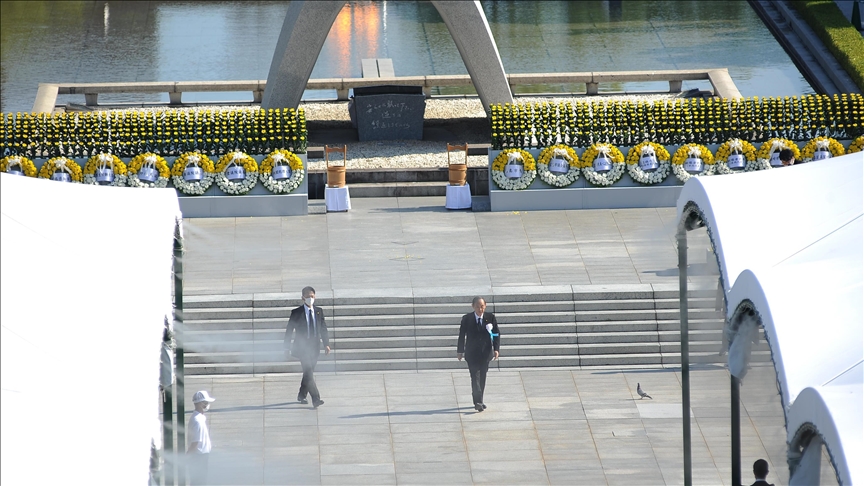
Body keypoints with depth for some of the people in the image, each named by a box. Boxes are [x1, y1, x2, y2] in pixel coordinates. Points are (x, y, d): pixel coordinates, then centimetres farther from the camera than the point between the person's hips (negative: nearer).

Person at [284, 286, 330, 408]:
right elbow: (289, 330, 1)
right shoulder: (296, 313, -4)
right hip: (302, 346, -5)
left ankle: (302, 396, 30)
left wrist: (326, 344, 2)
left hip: (314, 347, 5)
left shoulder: (319, 311, 8)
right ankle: (315, 399, -21)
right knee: (309, 372, -15)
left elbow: (323, 328, 11)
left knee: (308, 372, 12)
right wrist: (287, 346, -1)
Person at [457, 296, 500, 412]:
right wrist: (460, 351, 4)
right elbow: (462, 336, 3)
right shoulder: (467, 319, -4)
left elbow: (496, 334, 1)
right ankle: (478, 402, -19)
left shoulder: (490, 317, -1)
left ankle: (479, 401, 22)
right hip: (472, 353, -2)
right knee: (475, 377, -11)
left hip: (485, 353, 2)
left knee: (482, 377, 10)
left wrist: (496, 349, -9)